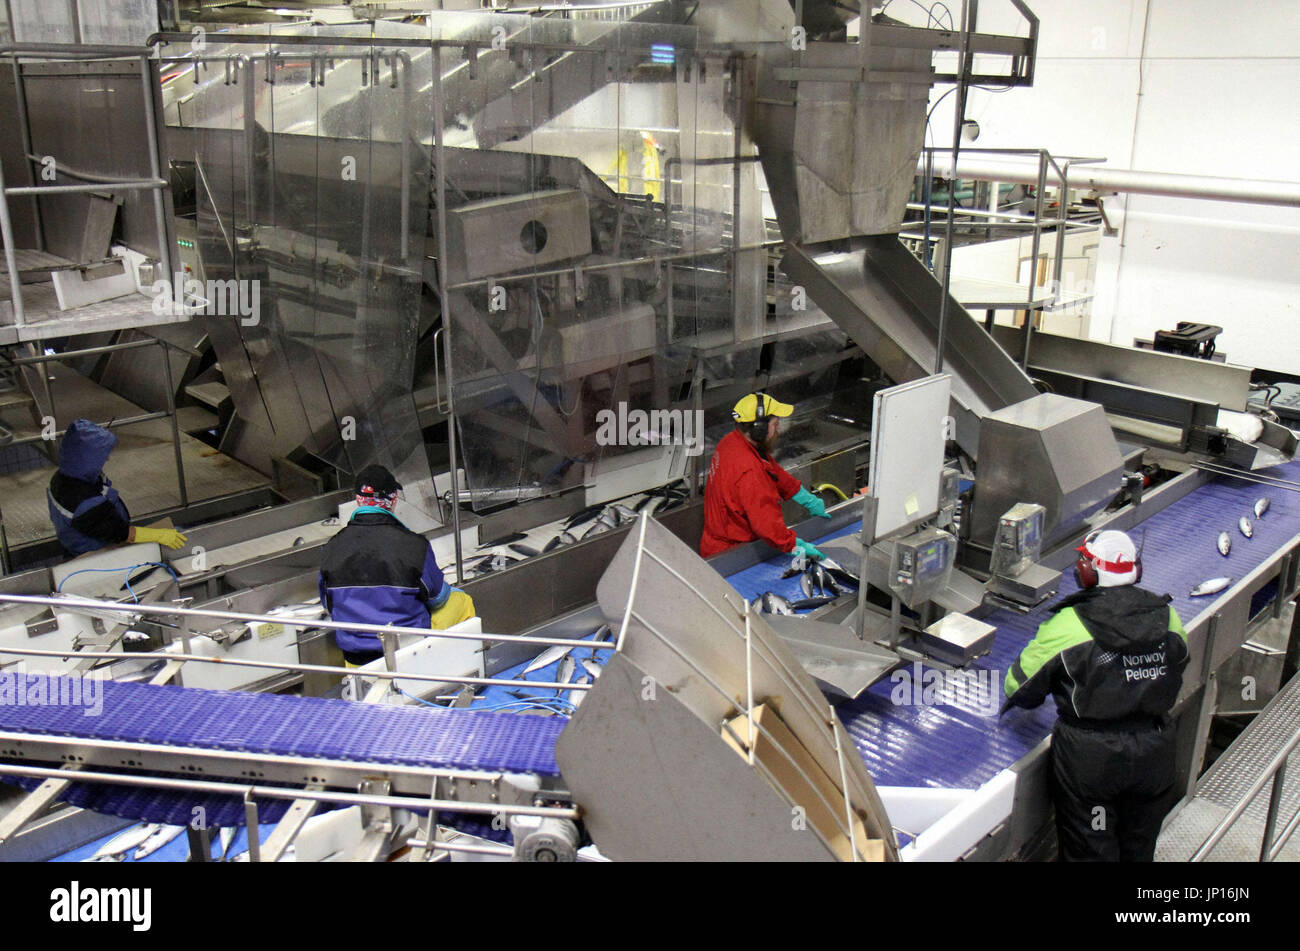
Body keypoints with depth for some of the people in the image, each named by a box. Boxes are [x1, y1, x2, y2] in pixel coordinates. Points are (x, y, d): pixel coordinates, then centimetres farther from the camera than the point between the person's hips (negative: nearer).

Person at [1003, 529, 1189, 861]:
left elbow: (1019, 688, -10)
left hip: (1091, 759, -4)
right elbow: (1177, 668, 14)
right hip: (1154, 755, 5)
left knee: (1091, 850, 13)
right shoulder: (1167, 617, -4)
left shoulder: (1066, 625, -18)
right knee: (1139, 848, 23)